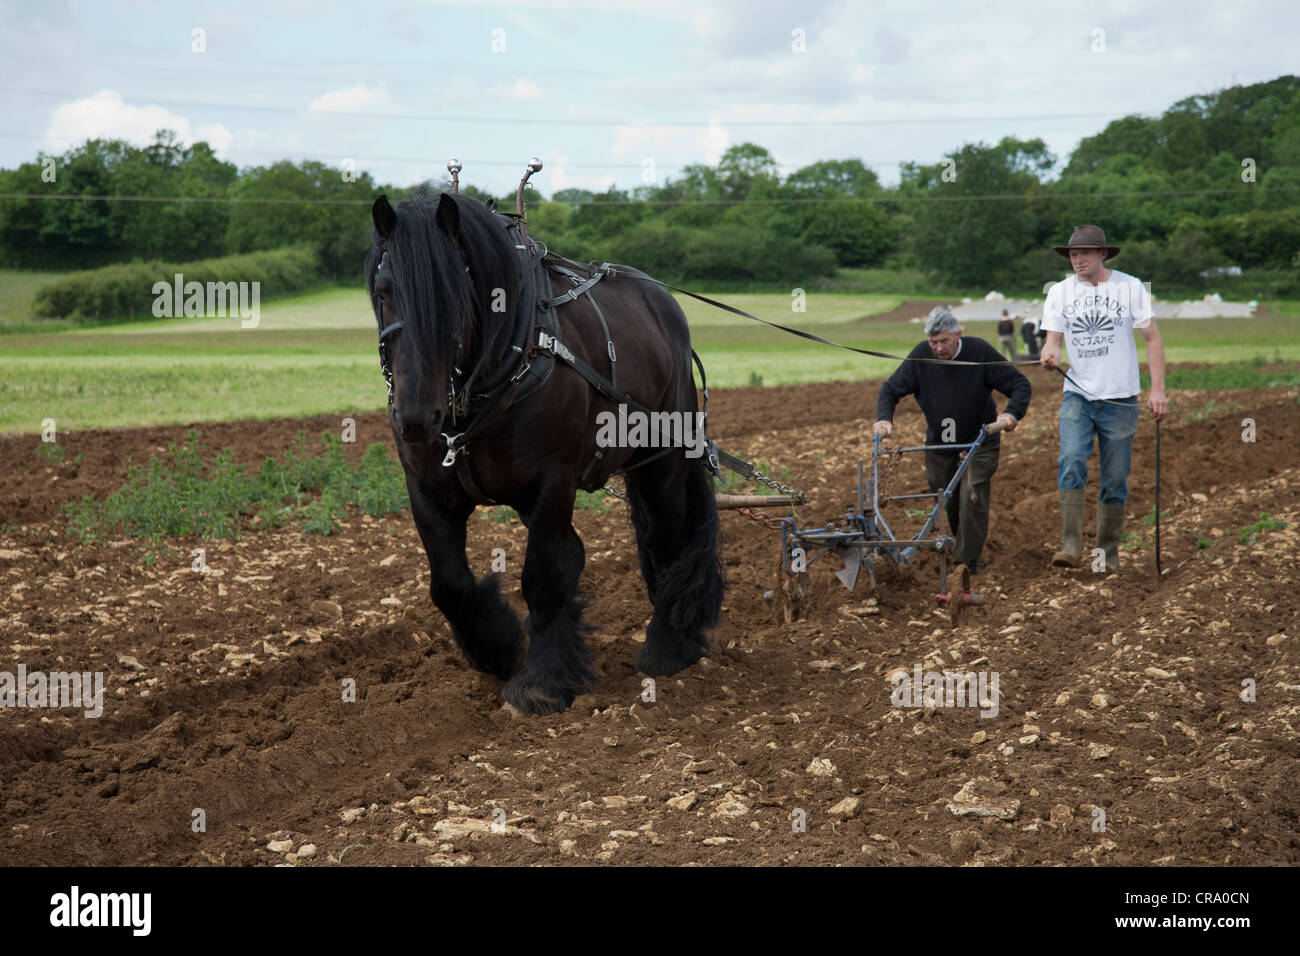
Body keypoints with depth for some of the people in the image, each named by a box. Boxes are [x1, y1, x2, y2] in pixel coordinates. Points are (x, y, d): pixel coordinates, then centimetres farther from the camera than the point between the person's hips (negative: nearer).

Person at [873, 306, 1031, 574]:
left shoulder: (979, 351, -16)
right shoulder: (921, 356, -10)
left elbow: (1020, 384, -11)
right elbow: (890, 389, -2)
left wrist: (1012, 413, -29)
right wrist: (884, 418, -21)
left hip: (979, 442, -3)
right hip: (939, 443, 3)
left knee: (972, 497, -17)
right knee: (947, 500, 12)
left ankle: (968, 562, -10)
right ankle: (959, 540, 41)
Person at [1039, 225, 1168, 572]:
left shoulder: (1130, 287, -1)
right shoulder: (1060, 292, 5)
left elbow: (1152, 339, 1)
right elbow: (1052, 337, 0)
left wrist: (1158, 389, -7)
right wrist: (1050, 353, -25)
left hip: (1120, 398, -1)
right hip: (1077, 395, 1)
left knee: (1115, 480, 4)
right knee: (1071, 462, -20)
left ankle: (1108, 553, 15)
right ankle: (1070, 545, -22)